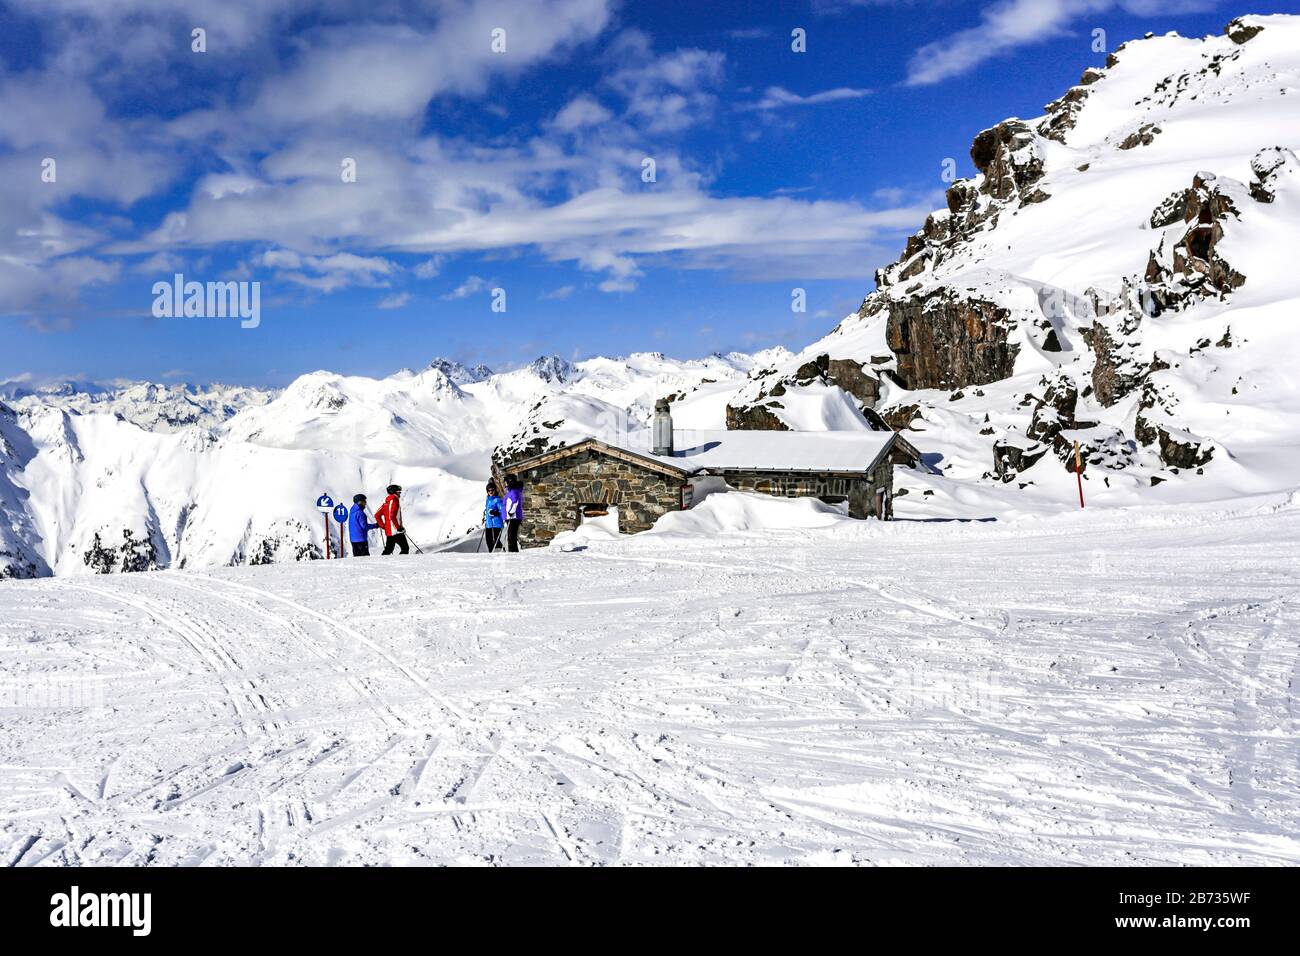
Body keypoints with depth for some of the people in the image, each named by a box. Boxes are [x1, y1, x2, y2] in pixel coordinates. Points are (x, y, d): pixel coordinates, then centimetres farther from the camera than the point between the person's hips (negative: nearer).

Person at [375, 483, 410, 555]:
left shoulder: (386, 502, 13)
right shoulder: (394, 501, -13)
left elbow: (377, 515, 14)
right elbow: (392, 516, -23)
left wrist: (383, 526, 15)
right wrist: (399, 528, -18)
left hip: (388, 531, 9)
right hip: (396, 531, -9)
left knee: (388, 549, 14)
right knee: (405, 548, -3)